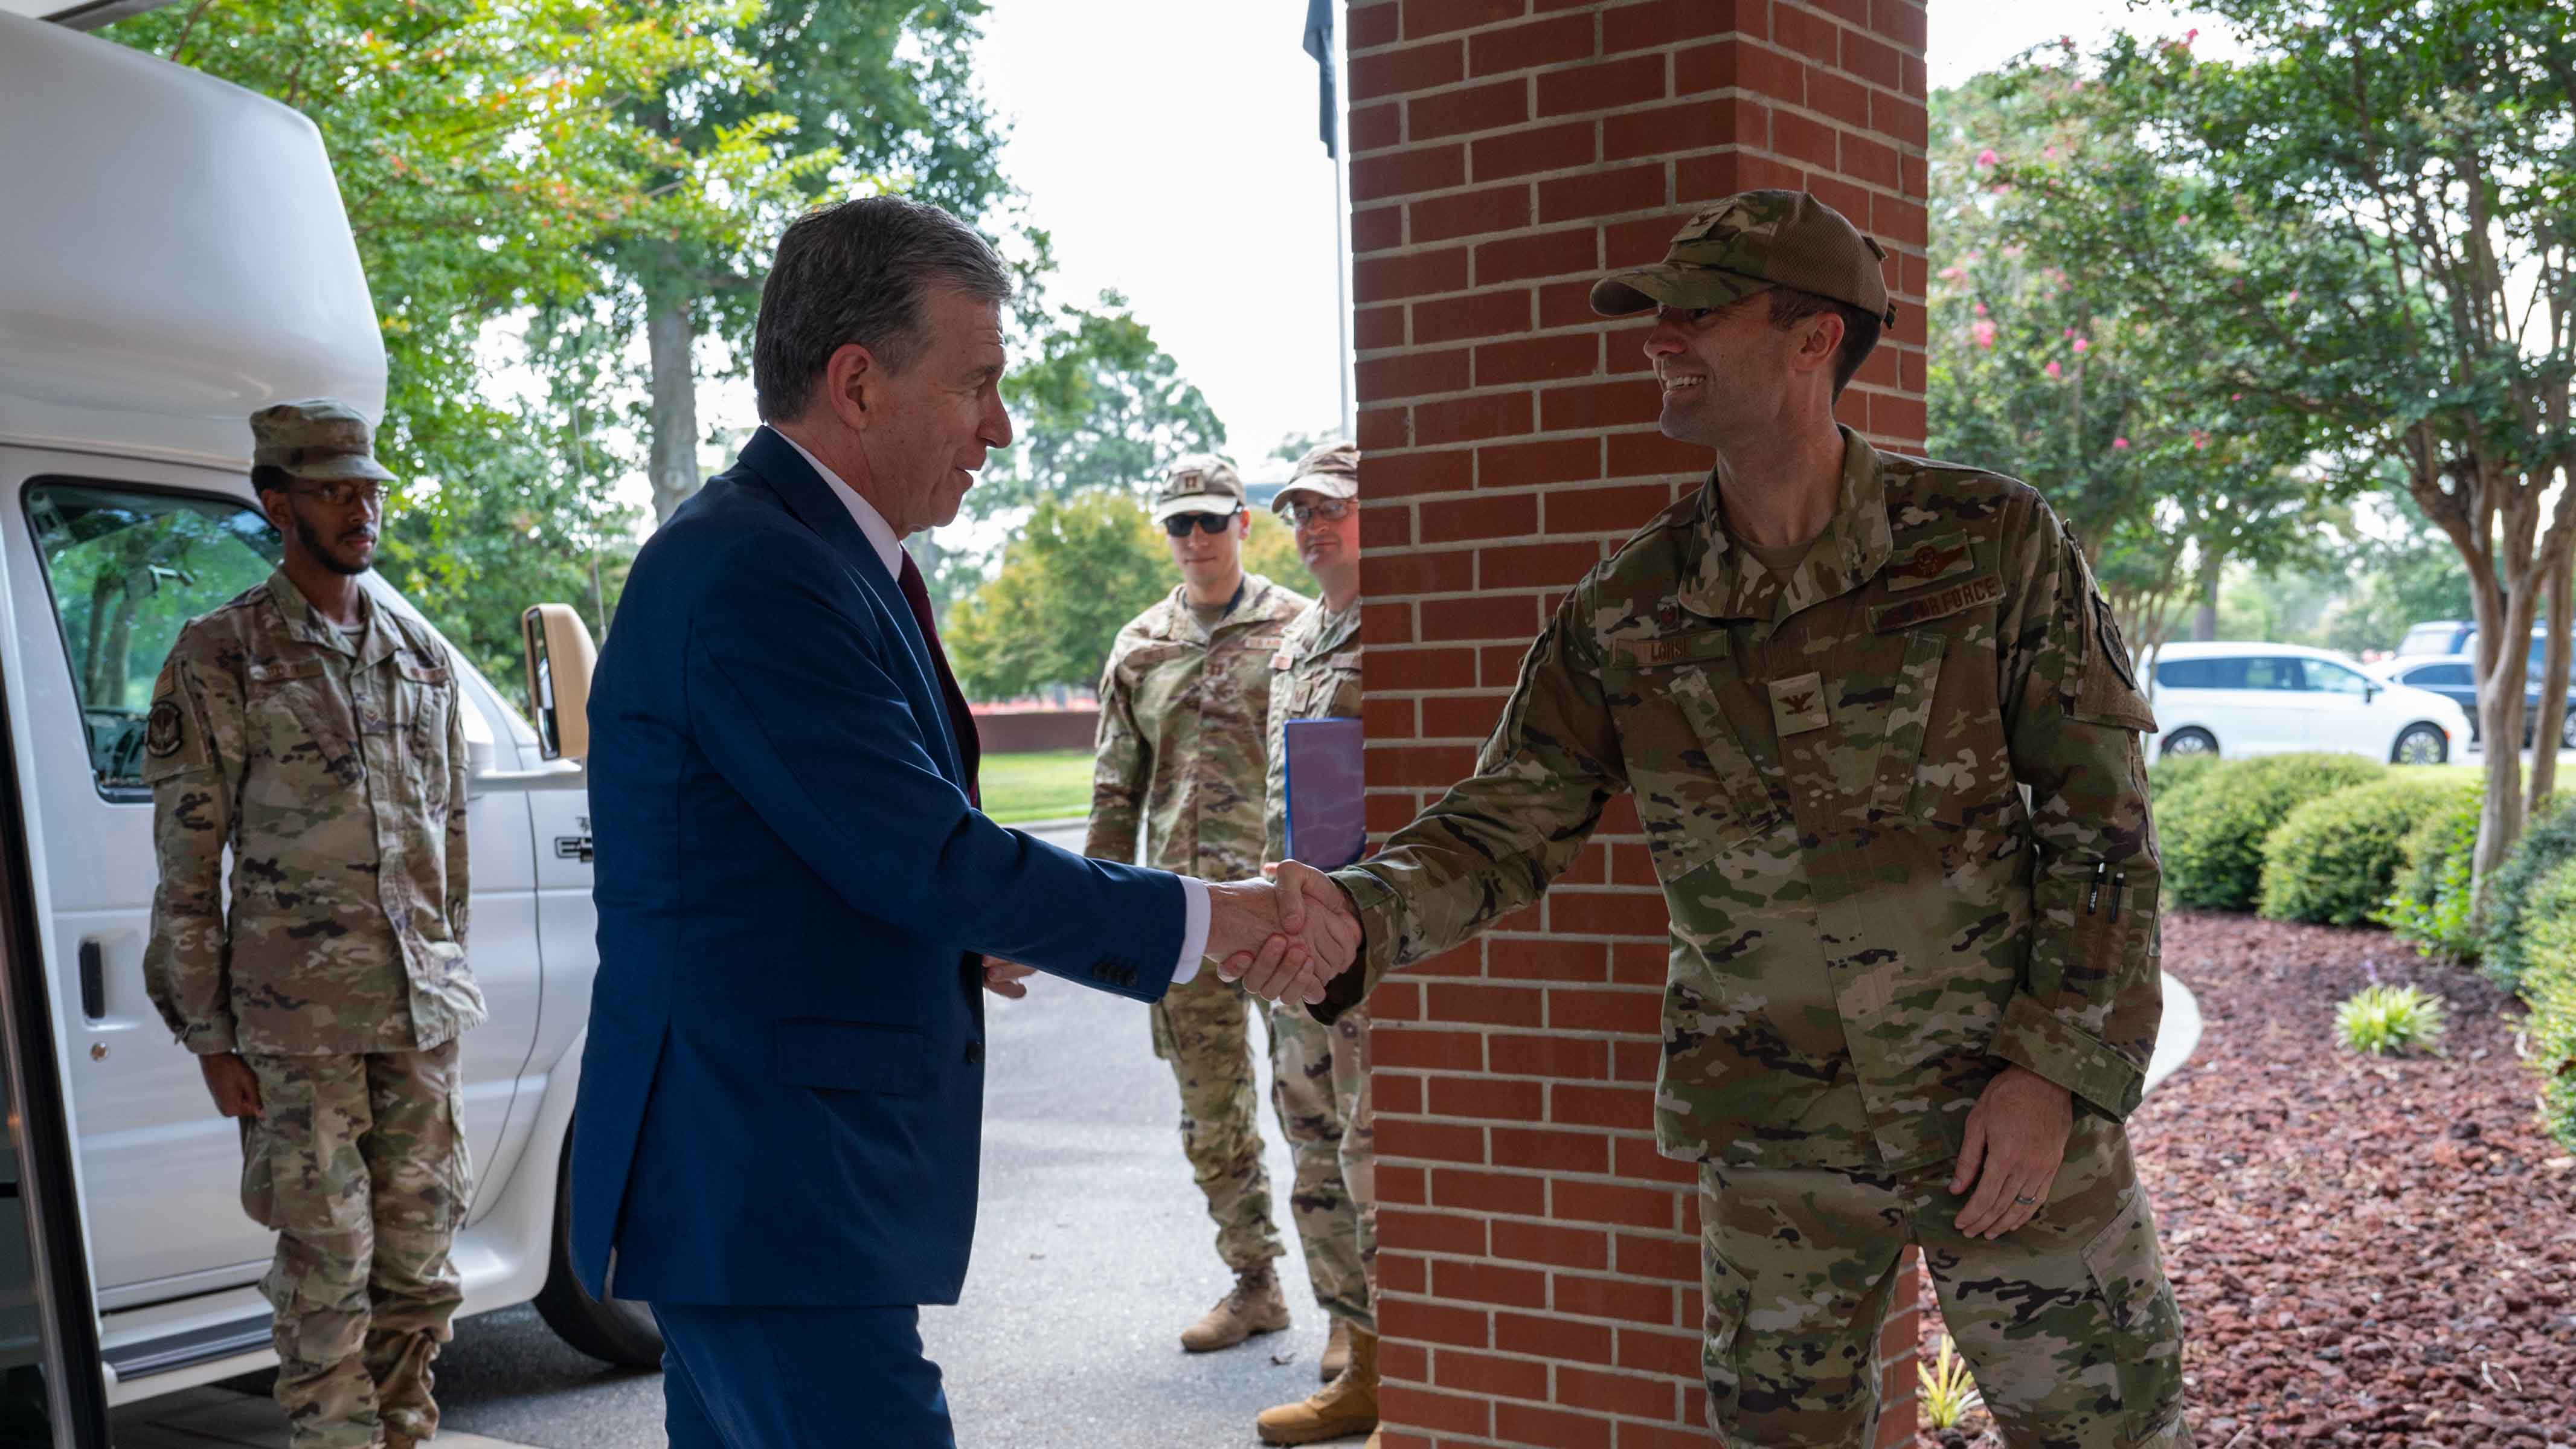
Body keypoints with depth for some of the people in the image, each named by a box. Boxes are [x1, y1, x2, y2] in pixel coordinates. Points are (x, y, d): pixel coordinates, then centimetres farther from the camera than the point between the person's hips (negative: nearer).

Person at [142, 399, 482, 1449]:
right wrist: (209, 1036, -6)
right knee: (326, 1261, 0)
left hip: (422, 1012, 5)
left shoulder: (423, 657, 13)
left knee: (418, 1254, 10)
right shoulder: (220, 656, -2)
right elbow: (187, 862, -4)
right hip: (296, 1018, -5)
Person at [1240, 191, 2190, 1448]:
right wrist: (1354, 918, -24)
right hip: (1777, 1143, 2)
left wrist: (2056, 1070, -13)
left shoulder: (1993, 543, -11)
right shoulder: (1625, 613, -5)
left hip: (2013, 1112, -2)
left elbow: (2101, 820, -7)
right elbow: (1506, 824, -4)